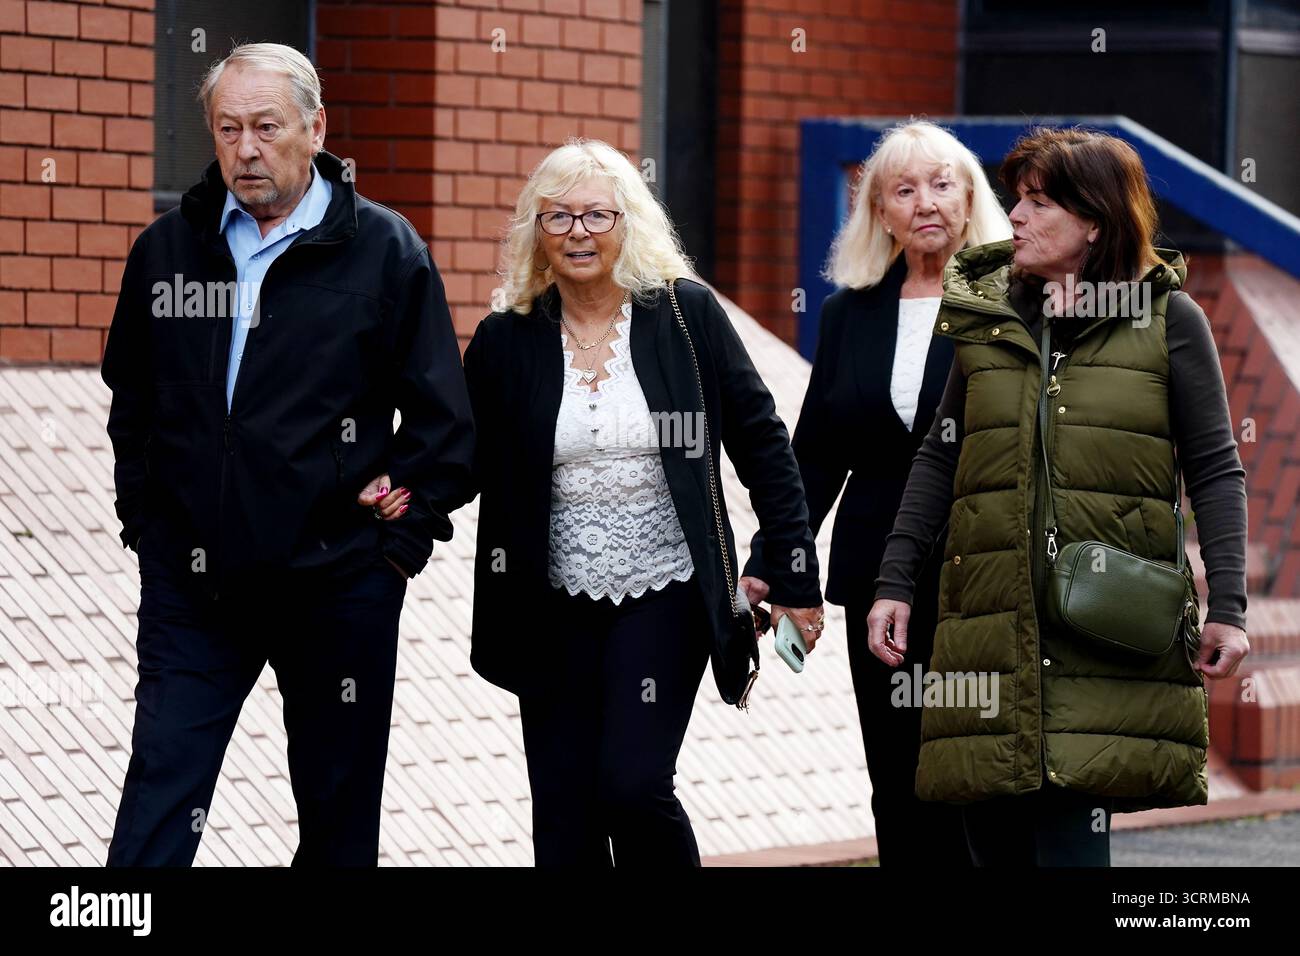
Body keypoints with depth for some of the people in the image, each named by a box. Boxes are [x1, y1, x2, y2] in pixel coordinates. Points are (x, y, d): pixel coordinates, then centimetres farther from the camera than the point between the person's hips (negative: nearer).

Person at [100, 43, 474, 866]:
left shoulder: (386, 250, -2)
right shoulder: (168, 249, 7)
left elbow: (442, 418, 0)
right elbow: (131, 403, 18)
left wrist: (405, 534, -4)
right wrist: (141, 517, 10)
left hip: (337, 582, -2)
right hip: (191, 583, 2)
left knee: (339, 814, 9)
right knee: (158, 807, -4)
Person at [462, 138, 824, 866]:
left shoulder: (687, 315, -3)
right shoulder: (506, 343, 2)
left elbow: (762, 445, 1)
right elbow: (474, 472, 8)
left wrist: (796, 576, -1)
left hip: (667, 595, -2)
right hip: (557, 609, 3)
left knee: (632, 785, -16)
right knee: (563, 816, 2)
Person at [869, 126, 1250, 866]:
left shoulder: (1168, 319, 2)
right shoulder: (986, 314, 13)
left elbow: (1215, 470, 2)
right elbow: (940, 459, 18)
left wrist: (1228, 607, -6)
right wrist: (895, 583, 12)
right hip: (991, 623, 4)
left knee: (1071, 839, -14)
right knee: (997, 839, 2)